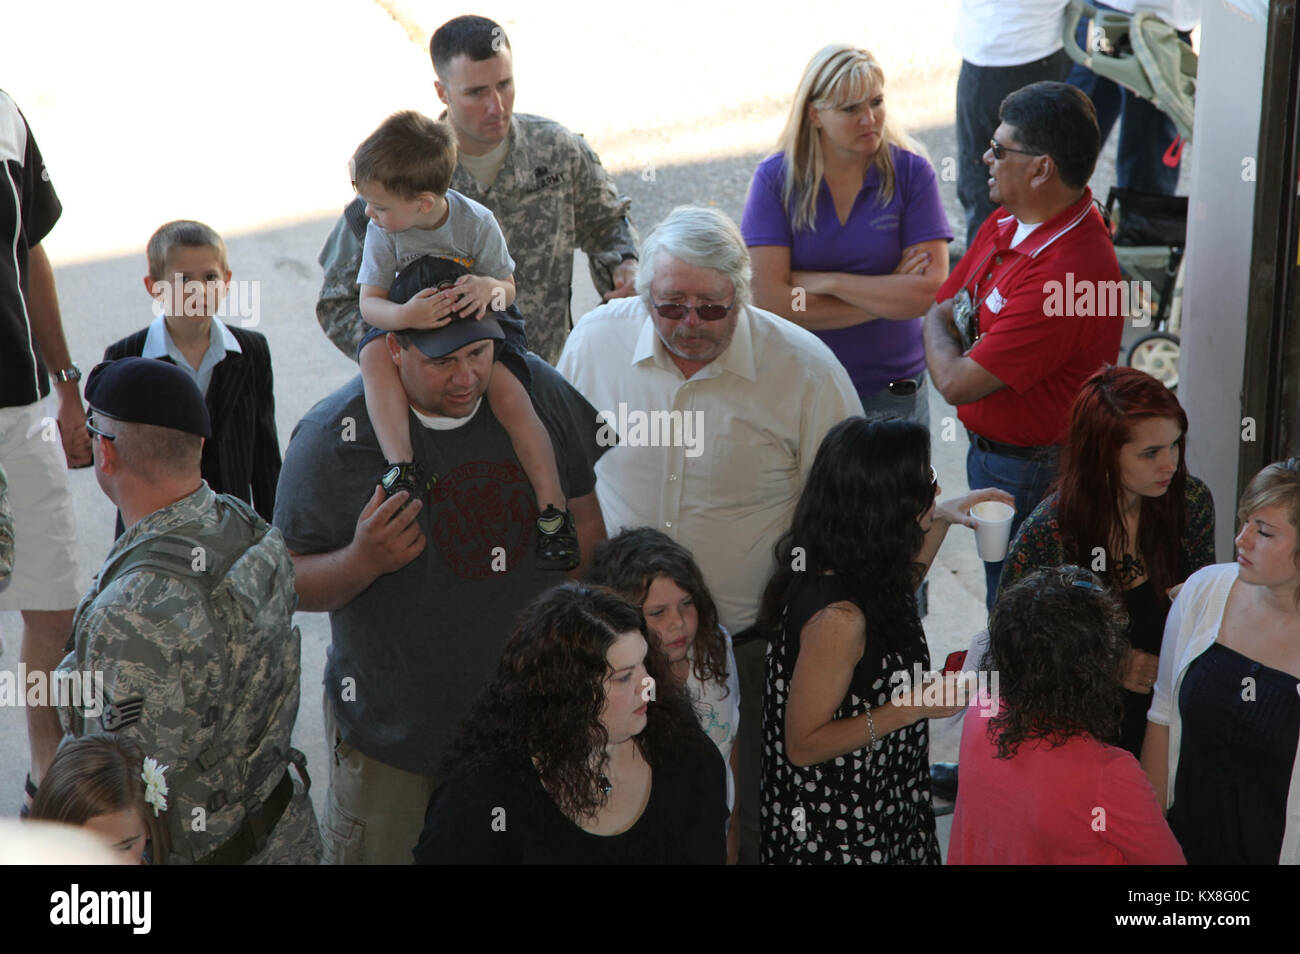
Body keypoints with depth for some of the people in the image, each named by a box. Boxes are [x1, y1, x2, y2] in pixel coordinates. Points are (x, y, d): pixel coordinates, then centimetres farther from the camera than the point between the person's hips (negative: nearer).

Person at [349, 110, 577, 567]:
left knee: (507, 393, -27)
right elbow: (370, 303, -13)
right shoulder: (383, 232, -13)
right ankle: (400, 466, -40)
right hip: (409, 325, 2)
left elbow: (508, 287, -8)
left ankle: (552, 510, -19)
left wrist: (490, 287, -34)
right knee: (374, 353, -31)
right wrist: (404, 315, -37)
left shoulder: (475, 222, -17)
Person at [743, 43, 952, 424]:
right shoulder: (775, 178, -9)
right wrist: (886, 295, -14)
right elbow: (768, 299, -17)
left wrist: (825, 282, -16)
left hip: (892, 392, 1)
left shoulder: (911, 173, -7)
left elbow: (931, 291, -16)